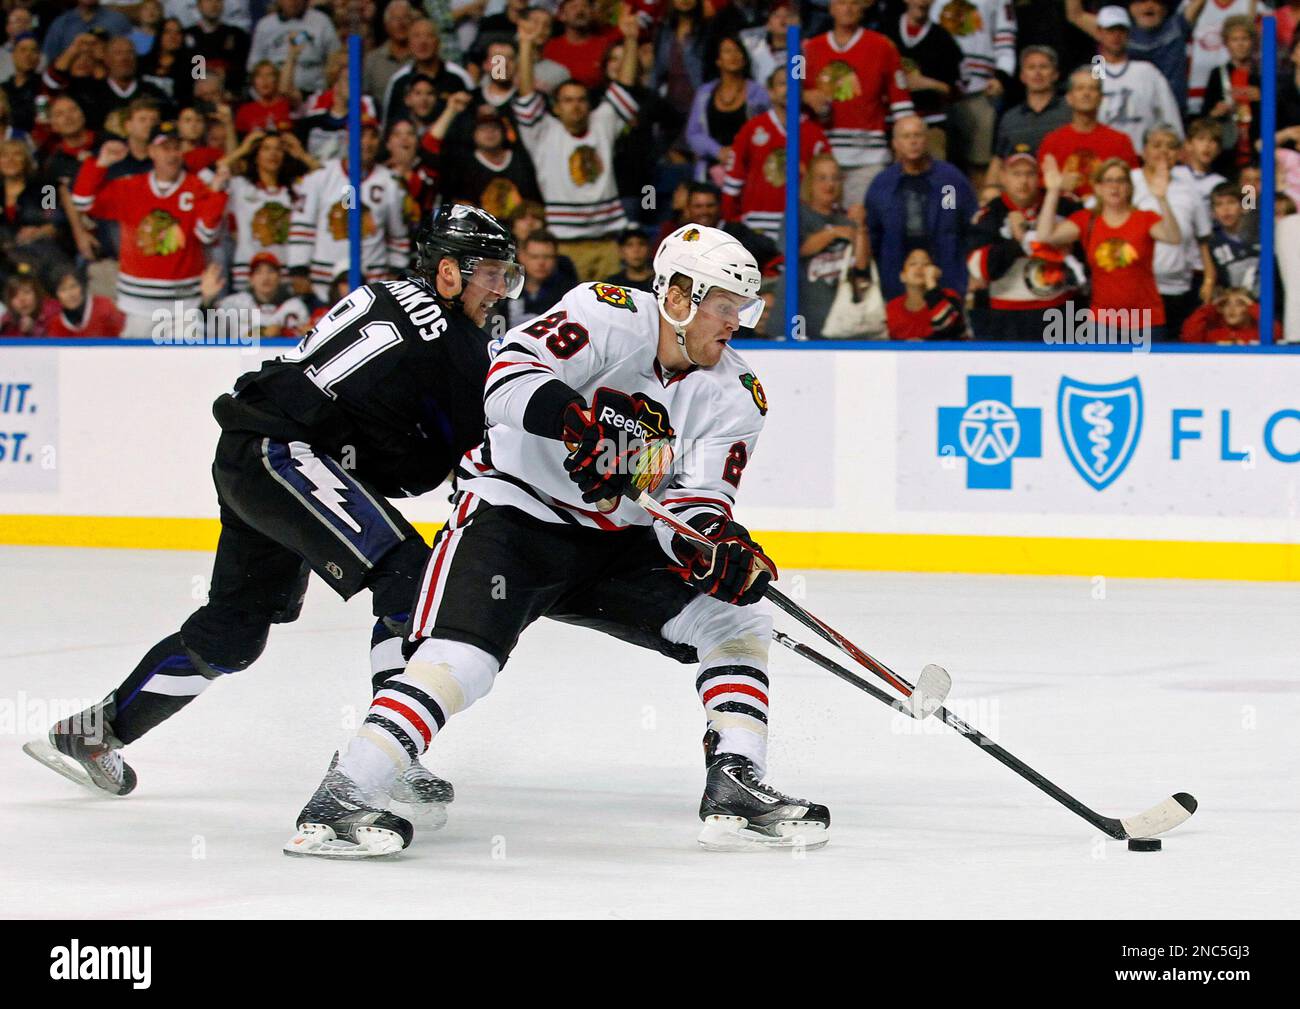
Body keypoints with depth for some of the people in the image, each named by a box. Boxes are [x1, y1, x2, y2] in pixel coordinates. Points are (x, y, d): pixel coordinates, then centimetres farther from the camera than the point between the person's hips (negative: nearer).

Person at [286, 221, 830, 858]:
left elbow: (696, 501, -7)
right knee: (461, 657, -25)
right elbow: (509, 378, -27)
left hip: (617, 541, 7)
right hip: (512, 511, -7)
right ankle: (336, 802, -25)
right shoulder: (609, 316, -16)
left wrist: (723, 543, -29)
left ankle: (735, 791, -3)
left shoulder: (737, 396, 0)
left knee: (736, 621, -5)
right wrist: (574, 419, -46)